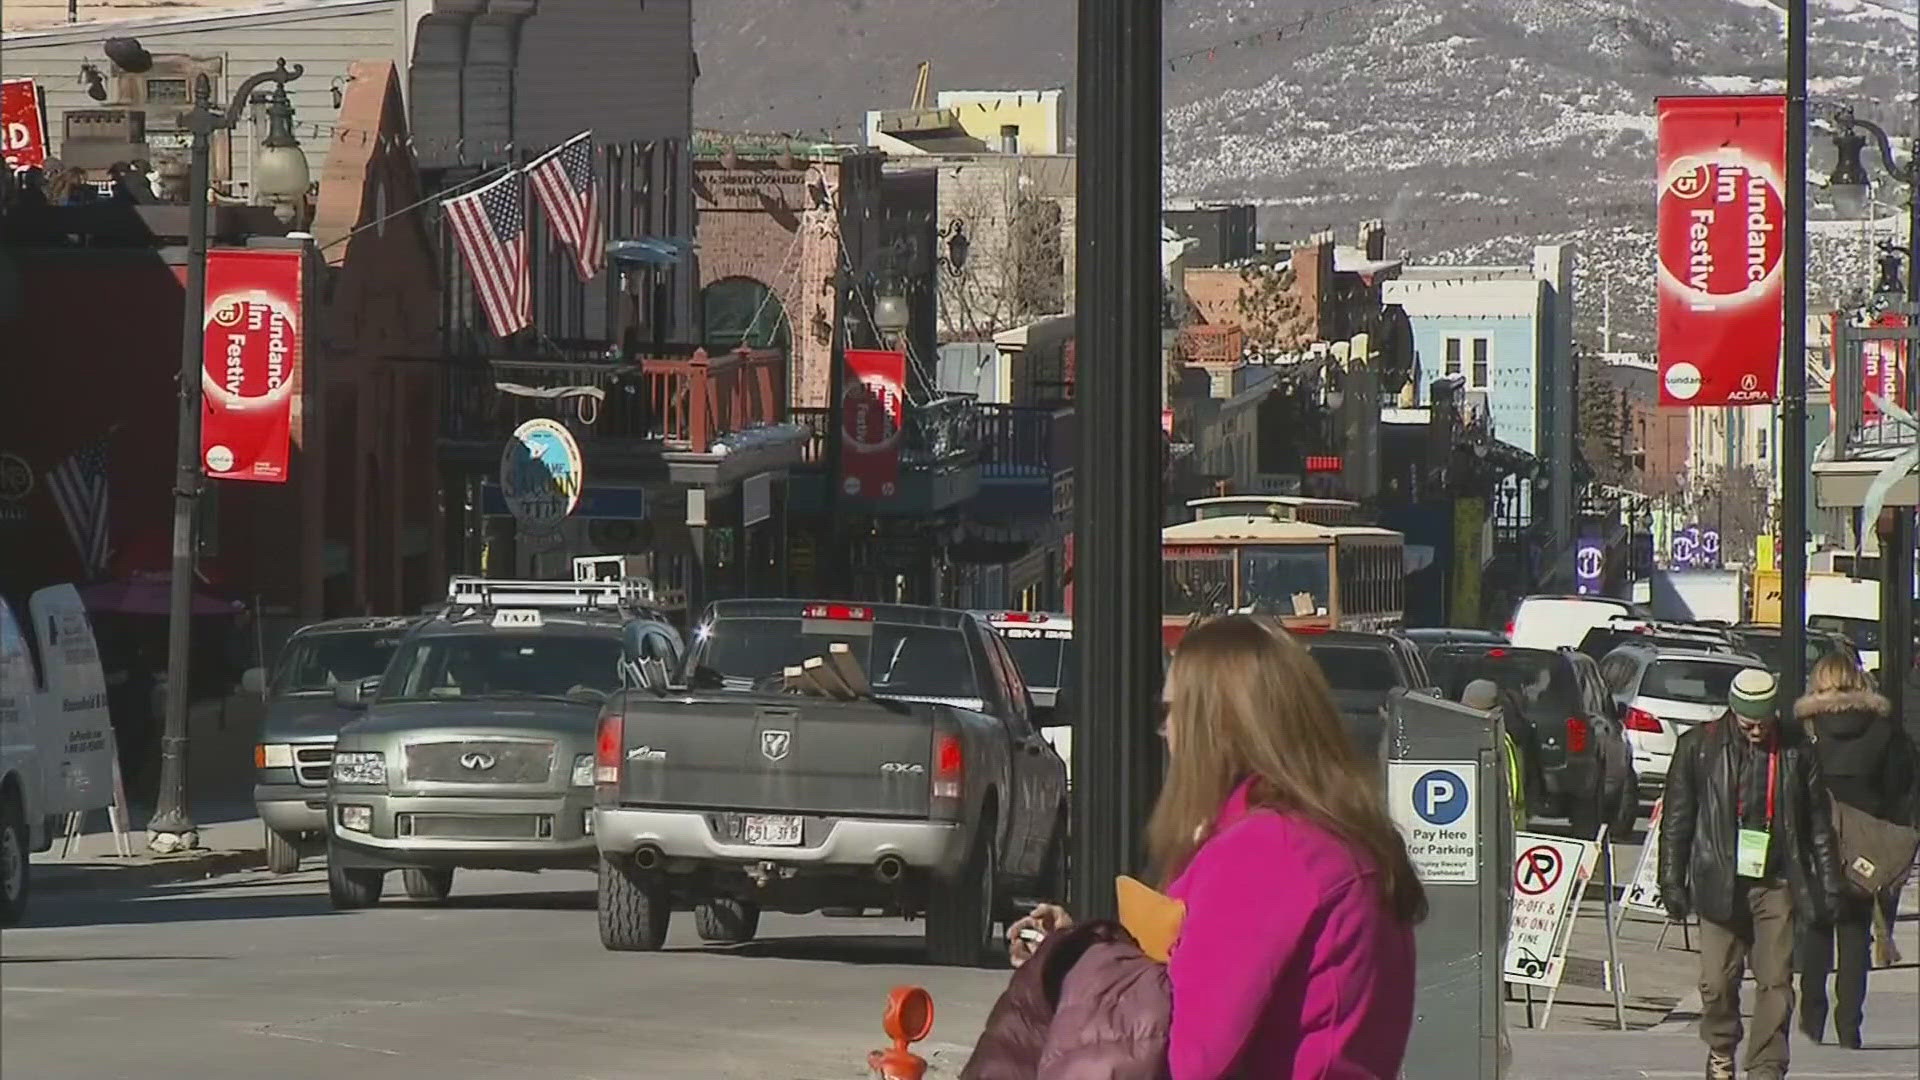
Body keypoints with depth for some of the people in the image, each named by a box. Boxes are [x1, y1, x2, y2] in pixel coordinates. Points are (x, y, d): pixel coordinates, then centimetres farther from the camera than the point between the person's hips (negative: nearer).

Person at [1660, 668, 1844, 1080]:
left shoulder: (1796, 752, 3)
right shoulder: (1699, 747, 2)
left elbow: (1819, 826, 9)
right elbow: (1676, 820, 6)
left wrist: (1827, 888, 7)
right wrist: (1672, 882, 3)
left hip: (1777, 884, 0)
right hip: (1720, 883, 0)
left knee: (1776, 981, -4)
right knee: (1717, 981, 1)